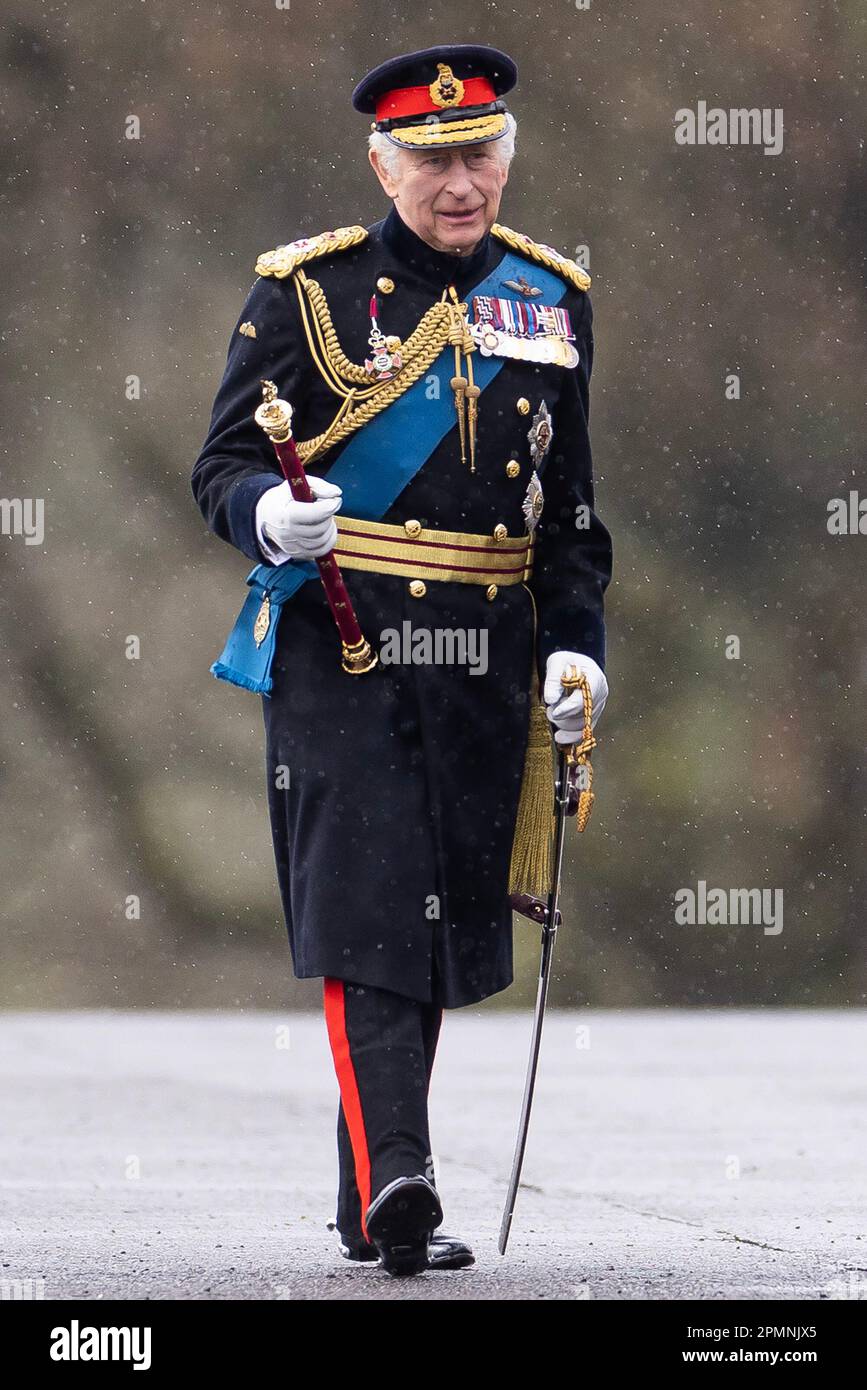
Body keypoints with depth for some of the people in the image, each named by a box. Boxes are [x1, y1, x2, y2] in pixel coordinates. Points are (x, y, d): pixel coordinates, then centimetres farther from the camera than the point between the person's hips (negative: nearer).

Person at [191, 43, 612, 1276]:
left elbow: (568, 507, 19)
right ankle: (393, 1191, -21)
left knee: (443, 921, 7)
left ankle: (371, 1205, 19)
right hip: (340, 651, -4)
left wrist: (576, 642, 7)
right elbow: (223, 467, -2)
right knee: (368, 913, -14)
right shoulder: (308, 294, -1)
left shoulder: (551, 303, 11)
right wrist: (270, 517, -24)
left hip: (483, 666, 4)